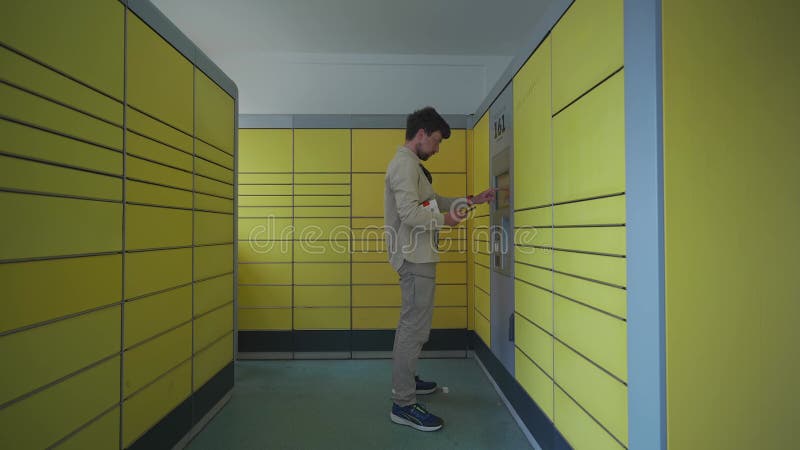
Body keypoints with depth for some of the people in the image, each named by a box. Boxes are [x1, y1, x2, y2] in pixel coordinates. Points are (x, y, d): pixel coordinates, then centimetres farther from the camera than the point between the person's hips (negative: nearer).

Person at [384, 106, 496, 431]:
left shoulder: (411, 164, 20)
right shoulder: (405, 163, -13)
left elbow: (434, 202, 19)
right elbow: (410, 213, -24)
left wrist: (471, 200, 14)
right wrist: (444, 220, -11)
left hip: (417, 257, 11)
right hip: (415, 257, -11)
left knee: (411, 323, 20)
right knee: (415, 327, -7)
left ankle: (404, 380, 35)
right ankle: (403, 404, 3)